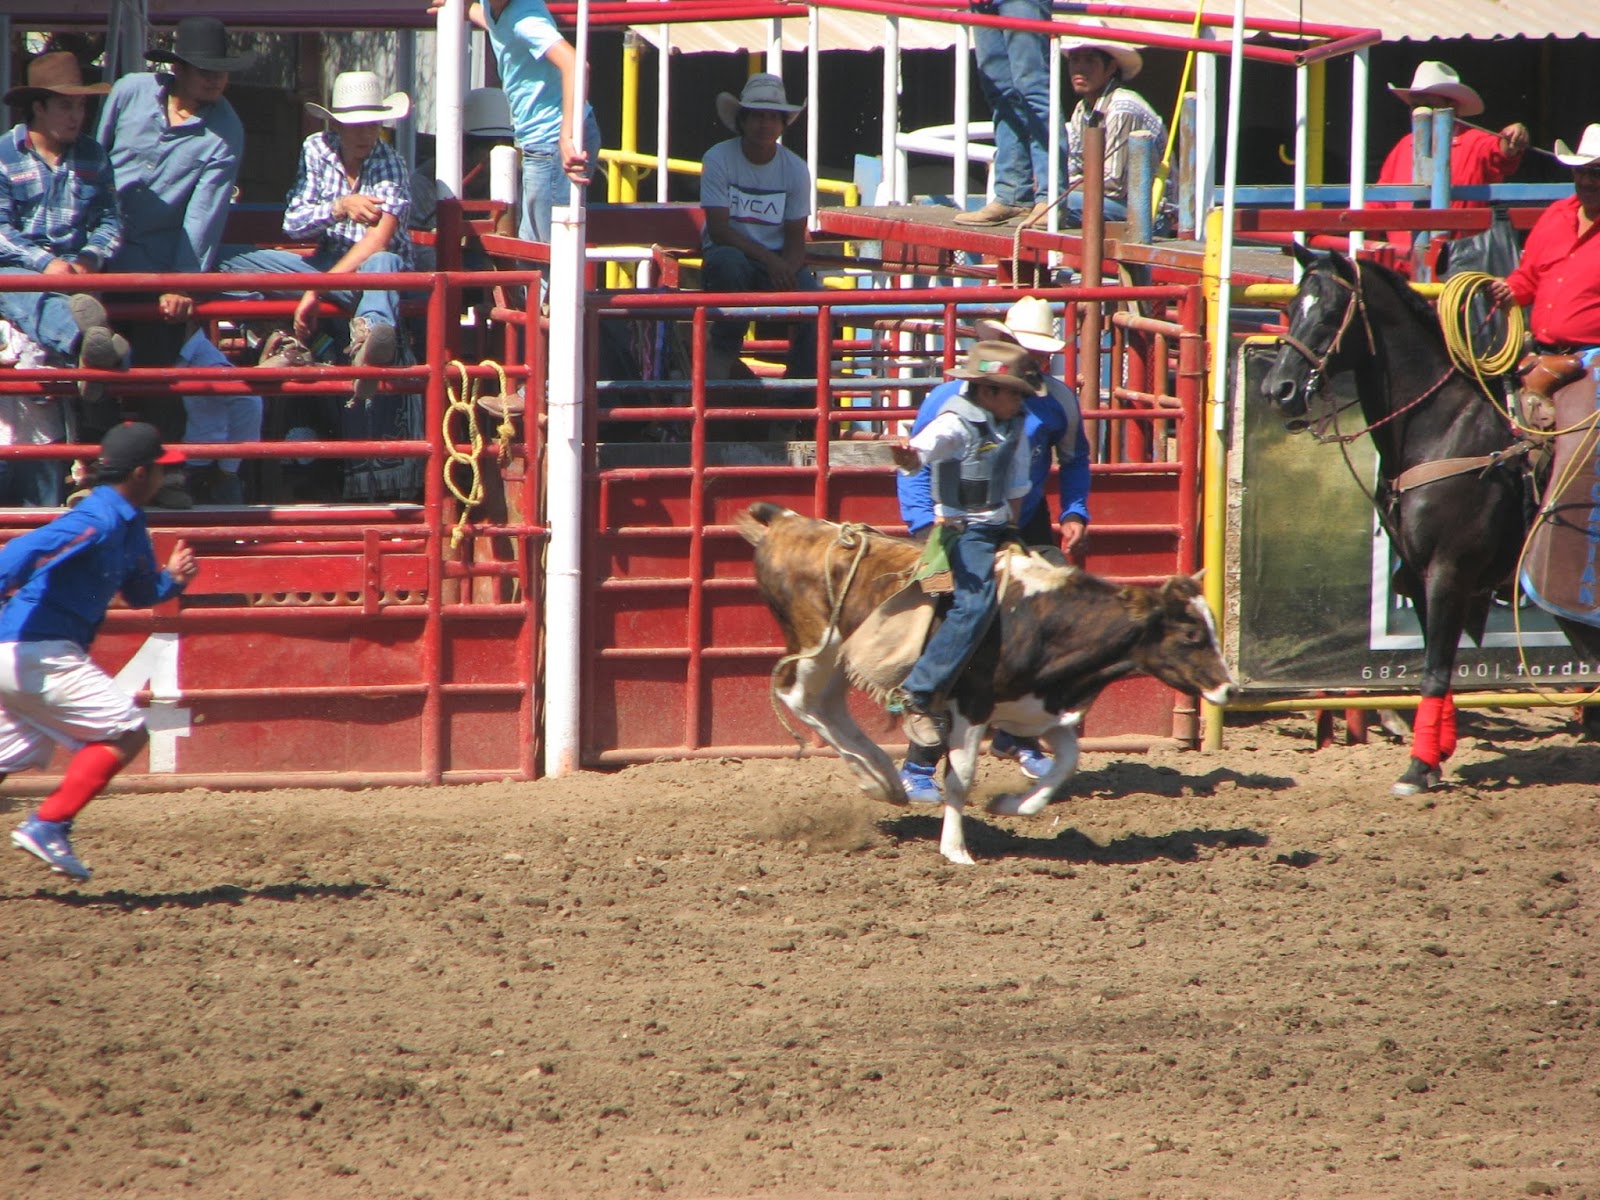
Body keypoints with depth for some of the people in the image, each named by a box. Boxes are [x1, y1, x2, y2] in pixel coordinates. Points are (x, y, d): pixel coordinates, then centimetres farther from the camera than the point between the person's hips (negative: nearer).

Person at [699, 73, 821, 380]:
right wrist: (769, 259, -27)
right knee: (730, 261, -38)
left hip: (777, 261, 2)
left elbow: (795, 239, 0)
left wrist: (787, 269, -23)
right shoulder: (718, 159, -9)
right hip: (729, 251, -2)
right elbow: (718, 229, -16)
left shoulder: (795, 168, 0)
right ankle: (724, 352, -19)